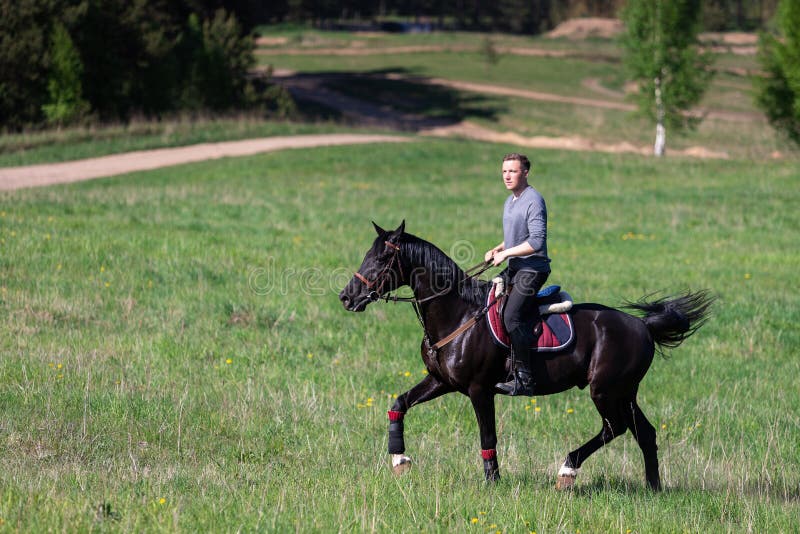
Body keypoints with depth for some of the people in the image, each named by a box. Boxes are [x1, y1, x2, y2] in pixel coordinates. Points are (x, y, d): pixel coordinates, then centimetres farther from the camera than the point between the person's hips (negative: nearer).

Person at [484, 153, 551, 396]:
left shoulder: (533, 201, -15)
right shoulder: (510, 202, 16)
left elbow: (537, 241, -23)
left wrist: (506, 253, -16)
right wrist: (497, 250, 10)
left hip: (532, 269, -10)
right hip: (514, 268, 10)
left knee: (511, 316, -20)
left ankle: (524, 378, -20)